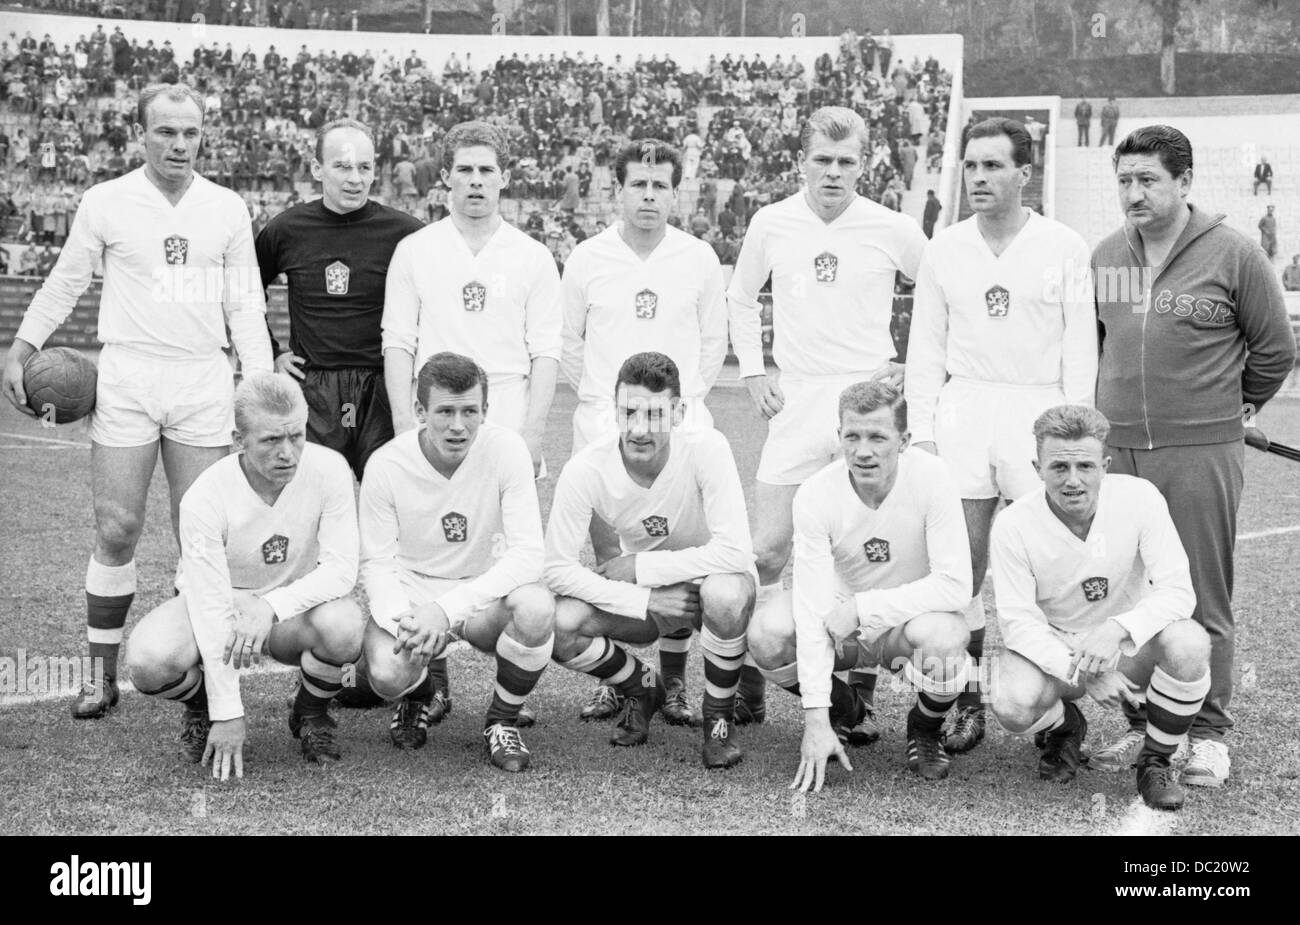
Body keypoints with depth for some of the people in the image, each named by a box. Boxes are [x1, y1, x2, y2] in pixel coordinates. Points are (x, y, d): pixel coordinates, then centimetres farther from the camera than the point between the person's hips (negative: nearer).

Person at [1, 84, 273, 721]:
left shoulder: (227, 209, 7)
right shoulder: (105, 202, 3)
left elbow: (244, 304, 10)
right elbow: (63, 285, 11)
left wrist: (262, 384, 3)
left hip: (204, 381, 1)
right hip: (126, 378, -1)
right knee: (116, 530, -3)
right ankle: (103, 674, 8)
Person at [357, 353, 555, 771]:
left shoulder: (505, 449, -18)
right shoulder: (386, 465, -15)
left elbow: (527, 554, -23)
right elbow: (376, 563, -8)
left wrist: (447, 610, -32)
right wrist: (403, 618, -30)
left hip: (485, 591, 0)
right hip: (411, 588, 0)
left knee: (537, 607, -34)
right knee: (386, 674, -30)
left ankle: (502, 721, -3)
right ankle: (424, 697, 13)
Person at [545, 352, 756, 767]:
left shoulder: (706, 449, -27)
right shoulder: (586, 469, -22)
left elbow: (735, 552, -33)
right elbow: (558, 568, -19)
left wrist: (639, 567, -28)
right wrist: (645, 601, -27)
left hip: (708, 577, -2)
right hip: (641, 592, 3)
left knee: (726, 593, -38)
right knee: (559, 625, -24)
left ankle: (719, 718, -9)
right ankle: (642, 689, 9)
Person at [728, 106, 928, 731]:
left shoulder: (893, 230, -1)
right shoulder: (772, 224, 4)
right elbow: (740, 300, 19)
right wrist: (753, 373, 11)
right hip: (796, 401, 1)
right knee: (768, 550, -1)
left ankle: (860, 690, 13)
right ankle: (748, 683, 12)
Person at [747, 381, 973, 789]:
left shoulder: (931, 478, -23)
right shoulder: (815, 495, -20)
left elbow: (956, 586, -26)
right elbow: (812, 606, -23)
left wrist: (861, 607, -28)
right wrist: (816, 719, -29)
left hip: (910, 620, -2)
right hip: (845, 629, 2)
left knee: (944, 635, -36)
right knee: (766, 635, -25)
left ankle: (924, 732, 0)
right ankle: (849, 717, 6)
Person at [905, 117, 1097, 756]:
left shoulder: (1064, 249, 2)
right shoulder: (944, 249, 9)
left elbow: (1080, 349, 3)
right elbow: (925, 347, 12)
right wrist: (921, 430, 4)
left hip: (1037, 409, -2)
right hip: (962, 409, 2)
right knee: (959, 565, 1)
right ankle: (966, 703, 10)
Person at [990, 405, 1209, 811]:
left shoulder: (1139, 498, -18)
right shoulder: (1014, 526, -19)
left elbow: (1178, 590, -20)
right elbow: (1018, 621, -17)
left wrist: (1117, 629, -38)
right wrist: (1081, 672, -33)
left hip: (1130, 644, 1)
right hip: (1052, 648, 0)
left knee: (1189, 644, -32)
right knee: (1013, 705, -31)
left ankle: (1156, 760, -4)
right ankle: (1063, 728, 10)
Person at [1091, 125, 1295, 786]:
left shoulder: (1233, 255, -4)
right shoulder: (1104, 257, 8)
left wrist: (1225, 406, 12)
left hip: (1201, 456, -4)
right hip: (1117, 451, 4)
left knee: (1202, 601, 1)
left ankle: (1209, 735, 12)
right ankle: (1140, 725, 20)